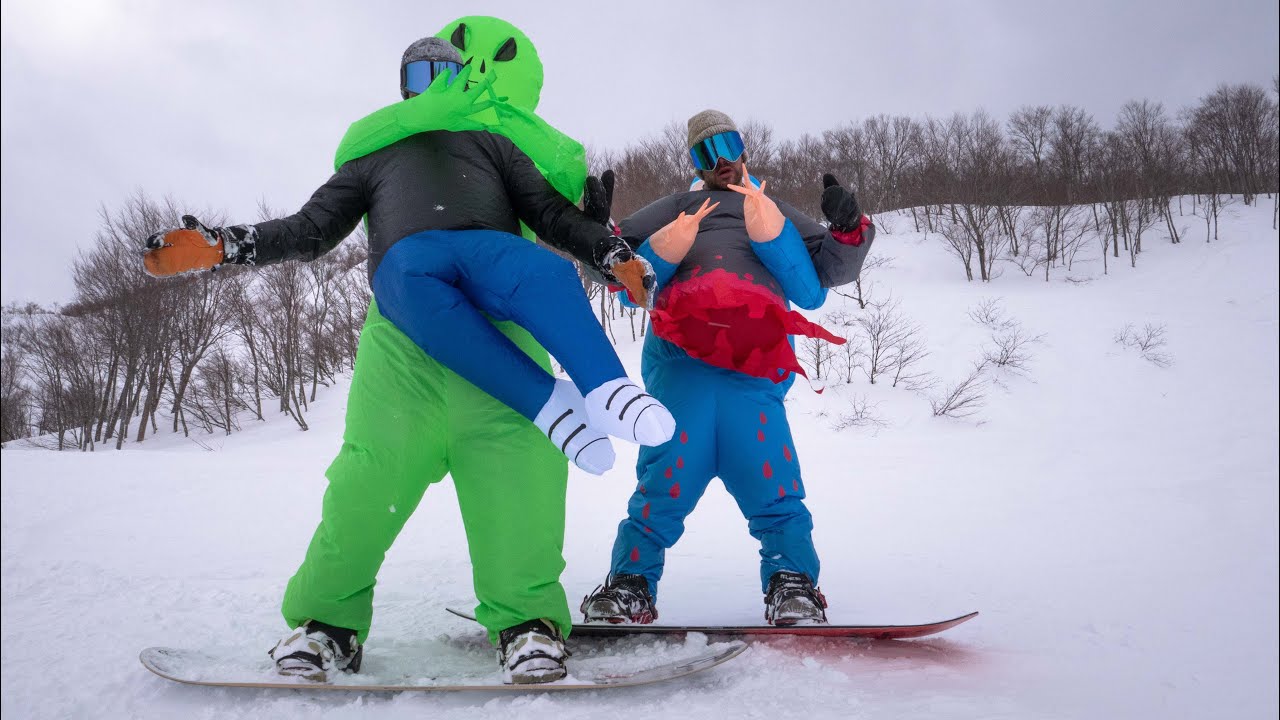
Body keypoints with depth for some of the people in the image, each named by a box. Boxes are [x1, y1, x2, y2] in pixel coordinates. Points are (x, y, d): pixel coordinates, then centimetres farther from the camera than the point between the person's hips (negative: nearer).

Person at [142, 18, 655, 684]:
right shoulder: (376, 150, 37)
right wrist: (215, 245, 21)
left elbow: (554, 215, 22)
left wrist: (615, 255, 4)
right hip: (404, 312, 1)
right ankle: (327, 620, -10)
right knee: (377, 462, -19)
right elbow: (310, 229, 33)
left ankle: (524, 618, -21)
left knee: (515, 452, -24)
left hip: (492, 314, -1)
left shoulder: (491, 138, 33)